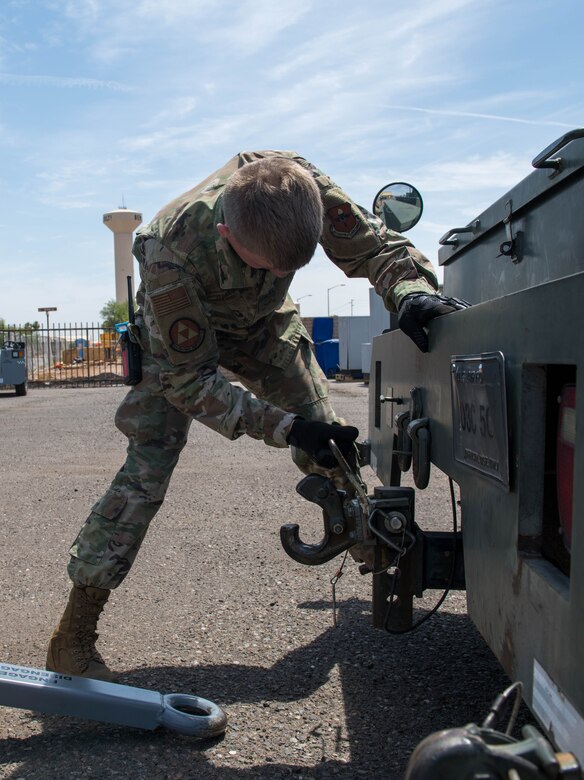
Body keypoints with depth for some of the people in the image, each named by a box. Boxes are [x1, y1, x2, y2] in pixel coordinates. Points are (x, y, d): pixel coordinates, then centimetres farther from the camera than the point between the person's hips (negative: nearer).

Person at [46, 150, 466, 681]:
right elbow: (188, 378, -32)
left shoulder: (304, 187, -34)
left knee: (330, 441, 0)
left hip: (262, 321, 4)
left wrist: (412, 290, -42)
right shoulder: (174, 253, -42)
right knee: (148, 466, -17)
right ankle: (73, 639, -8)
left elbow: (376, 247, -19)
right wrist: (284, 428, -40)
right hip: (181, 337, -4)